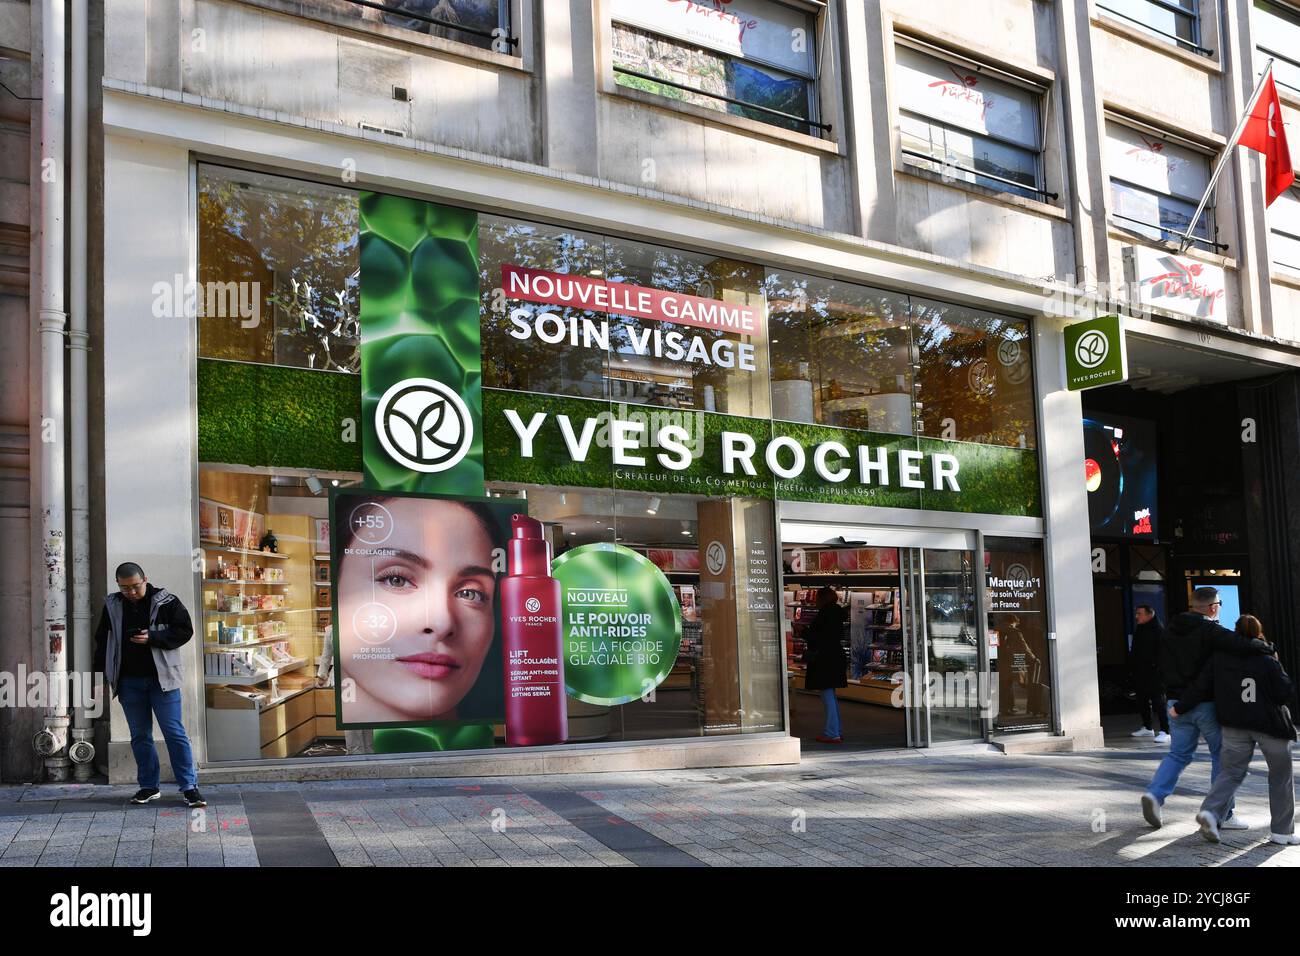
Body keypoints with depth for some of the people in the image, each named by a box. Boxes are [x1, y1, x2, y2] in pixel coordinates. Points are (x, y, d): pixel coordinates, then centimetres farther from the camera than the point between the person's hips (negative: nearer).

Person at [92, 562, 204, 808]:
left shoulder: (165, 601, -5)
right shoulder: (112, 606, 6)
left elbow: (185, 631, -6)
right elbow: (102, 640, 14)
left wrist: (152, 637, -18)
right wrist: (101, 673, 9)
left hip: (162, 679, -4)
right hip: (129, 682, 4)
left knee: (175, 733, -5)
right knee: (140, 736, 10)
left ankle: (189, 787, -2)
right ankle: (148, 787, 20)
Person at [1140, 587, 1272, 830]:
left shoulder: (1171, 630, 9)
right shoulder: (1210, 630, -14)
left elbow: (1163, 667, 16)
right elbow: (1241, 646, -30)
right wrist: (1267, 647, -12)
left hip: (1177, 703, 6)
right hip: (1207, 704, -6)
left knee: (1178, 754, 13)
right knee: (1222, 756, 8)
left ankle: (1155, 794, -9)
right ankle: (1223, 814, 11)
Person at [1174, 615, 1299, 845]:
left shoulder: (1219, 658, -1)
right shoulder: (1267, 660, -10)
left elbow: (1200, 688, -1)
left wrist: (1180, 708, 9)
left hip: (1234, 726, 3)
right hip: (1270, 726, -3)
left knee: (1230, 773, 7)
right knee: (1281, 775, 12)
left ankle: (1210, 811, -18)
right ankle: (1282, 831, 14)